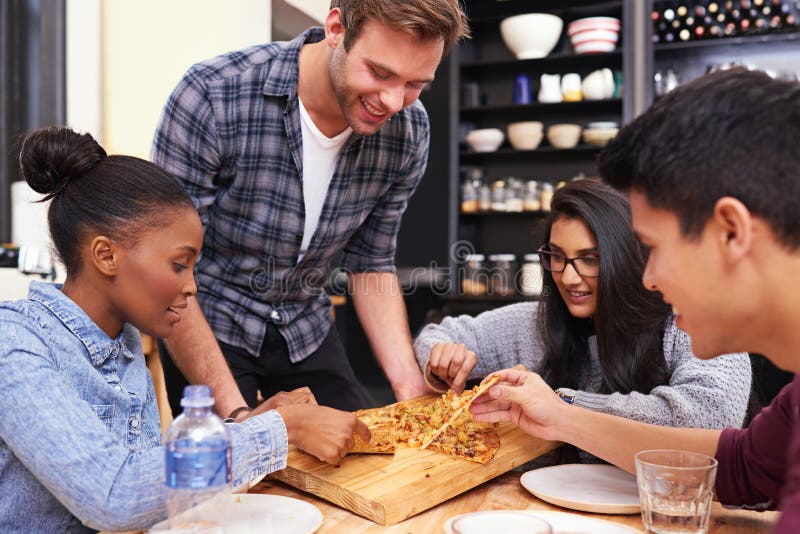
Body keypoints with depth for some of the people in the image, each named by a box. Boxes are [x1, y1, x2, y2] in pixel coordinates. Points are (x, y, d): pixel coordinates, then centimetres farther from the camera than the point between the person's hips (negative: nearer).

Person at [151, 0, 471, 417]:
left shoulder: (409, 132, -13)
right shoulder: (212, 96, -27)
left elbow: (371, 265, -2)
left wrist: (410, 383, -13)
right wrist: (235, 411, -27)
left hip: (305, 329, 4)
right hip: (204, 327, -3)